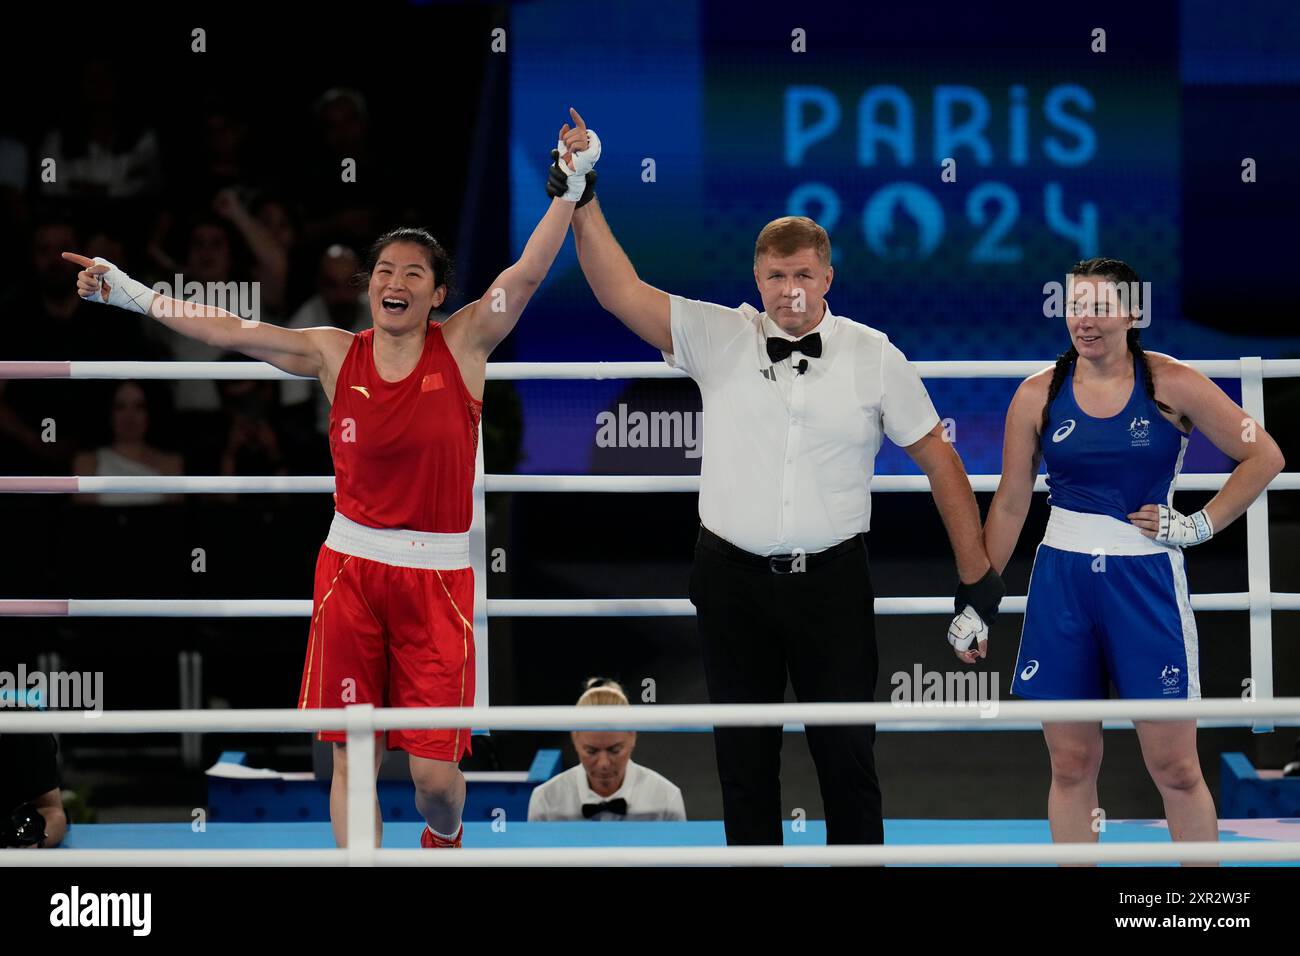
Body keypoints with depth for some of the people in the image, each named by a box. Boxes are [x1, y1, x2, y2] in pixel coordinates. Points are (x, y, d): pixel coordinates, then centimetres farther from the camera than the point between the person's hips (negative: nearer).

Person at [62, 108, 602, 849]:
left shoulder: (463, 346, -2)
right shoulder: (336, 355, 3)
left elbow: (529, 272, -10)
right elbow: (233, 331, 3)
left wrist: (575, 180, -18)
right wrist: (130, 294, 1)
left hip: (438, 575, -2)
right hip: (352, 566, 2)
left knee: (437, 772, -4)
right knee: (352, 757, 0)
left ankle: (443, 839, 30)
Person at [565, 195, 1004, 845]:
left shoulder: (874, 356, 0)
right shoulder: (718, 338, 1)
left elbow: (937, 458, 4)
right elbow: (621, 293, -6)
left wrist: (977, 579, 2)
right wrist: (584, 206, -16)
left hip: (833, 584, -1)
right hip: (733, 580, 1)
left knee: (847, 754, 3)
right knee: (744, 756, 9)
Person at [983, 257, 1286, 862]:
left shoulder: (1171, 385, -4)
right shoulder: (1039, 394, 2)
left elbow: (1263, 457, 2)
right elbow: (1010, 503, 8)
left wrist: (1199, 526, -4)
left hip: (1147, 582, -2)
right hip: (1061, 581, 2)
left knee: (1175, 768, -1)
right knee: (1071, 765, 6)